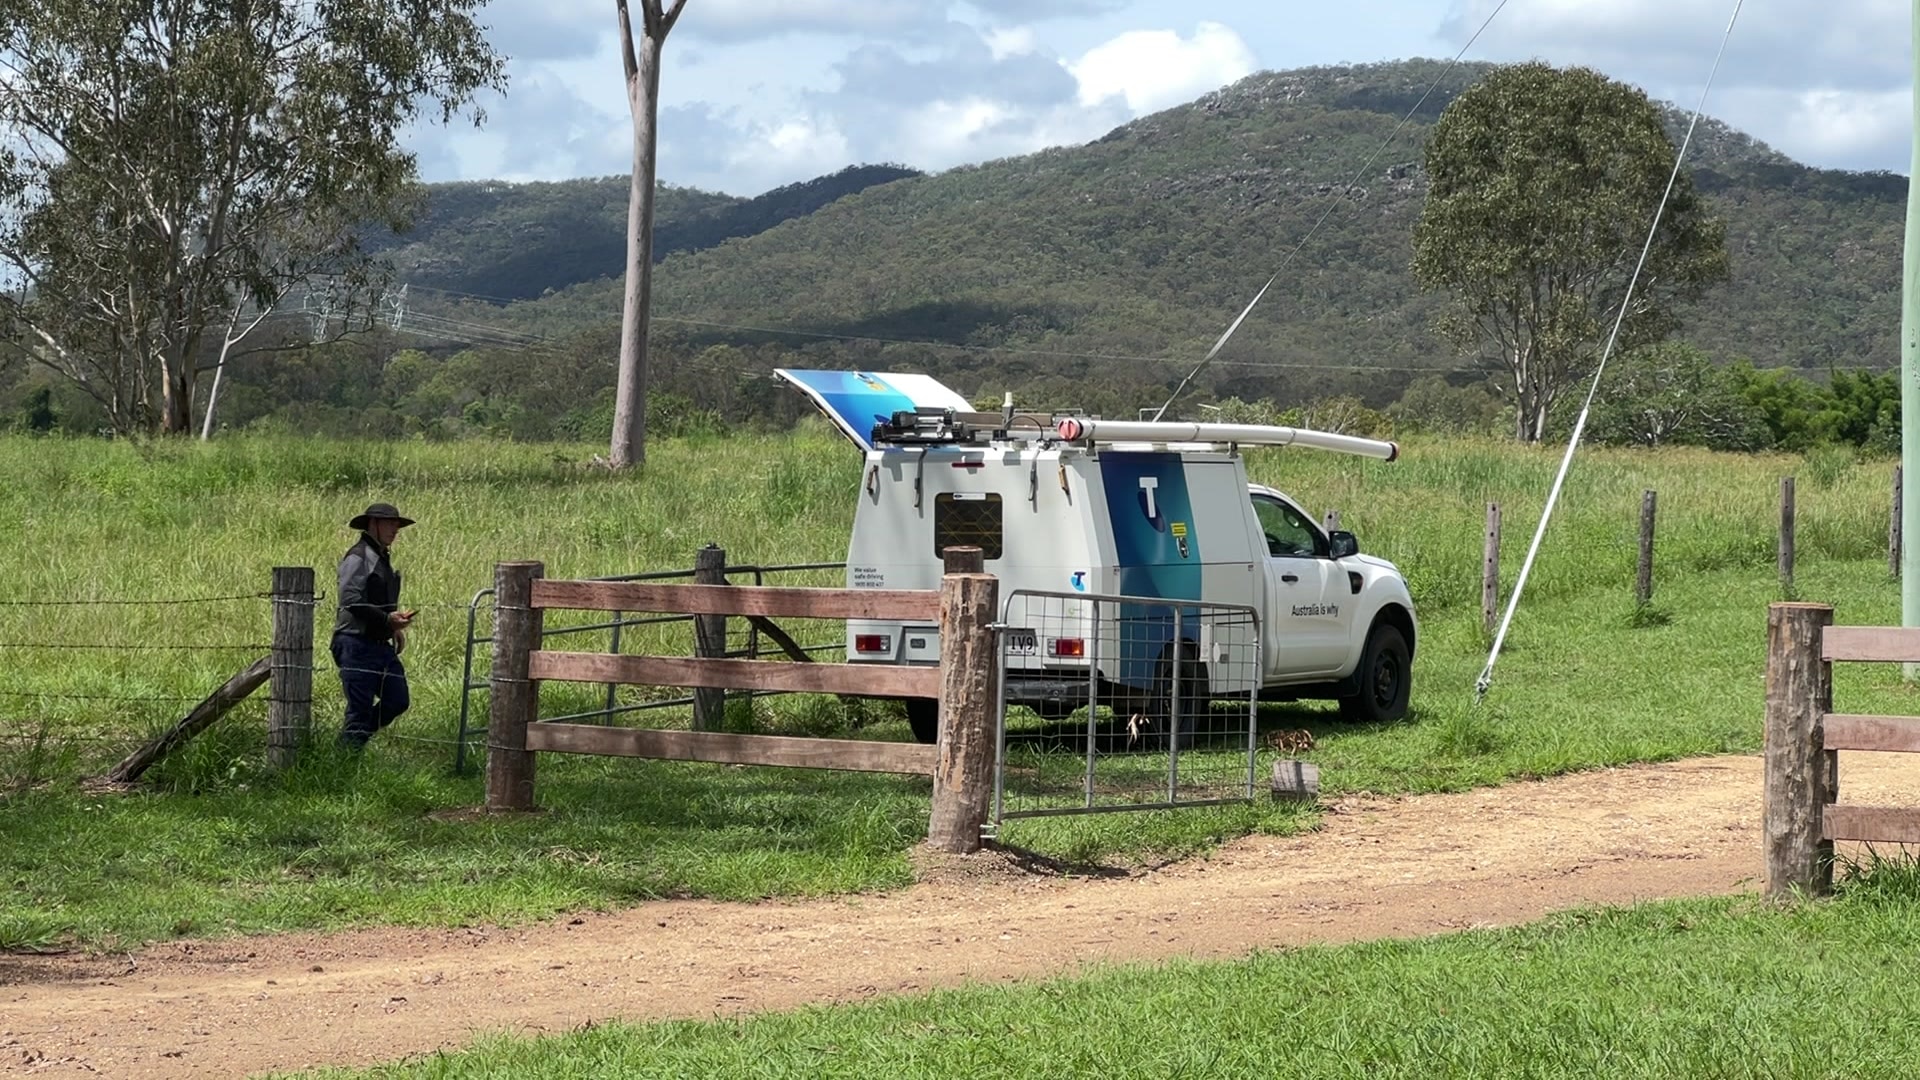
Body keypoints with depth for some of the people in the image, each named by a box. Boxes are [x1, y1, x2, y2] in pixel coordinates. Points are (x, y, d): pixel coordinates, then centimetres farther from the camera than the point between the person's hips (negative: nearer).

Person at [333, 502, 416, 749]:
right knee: (360, 708, -7)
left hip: (381, 644, 9)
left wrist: (396, 627, 14)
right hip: (357, 644, -9)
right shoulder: (358, 557, -11)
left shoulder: (382, 558, 19)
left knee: (397, 701, 8)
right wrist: (387, 619, -23)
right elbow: (350, 601, -22)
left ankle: (352, 743, 20)